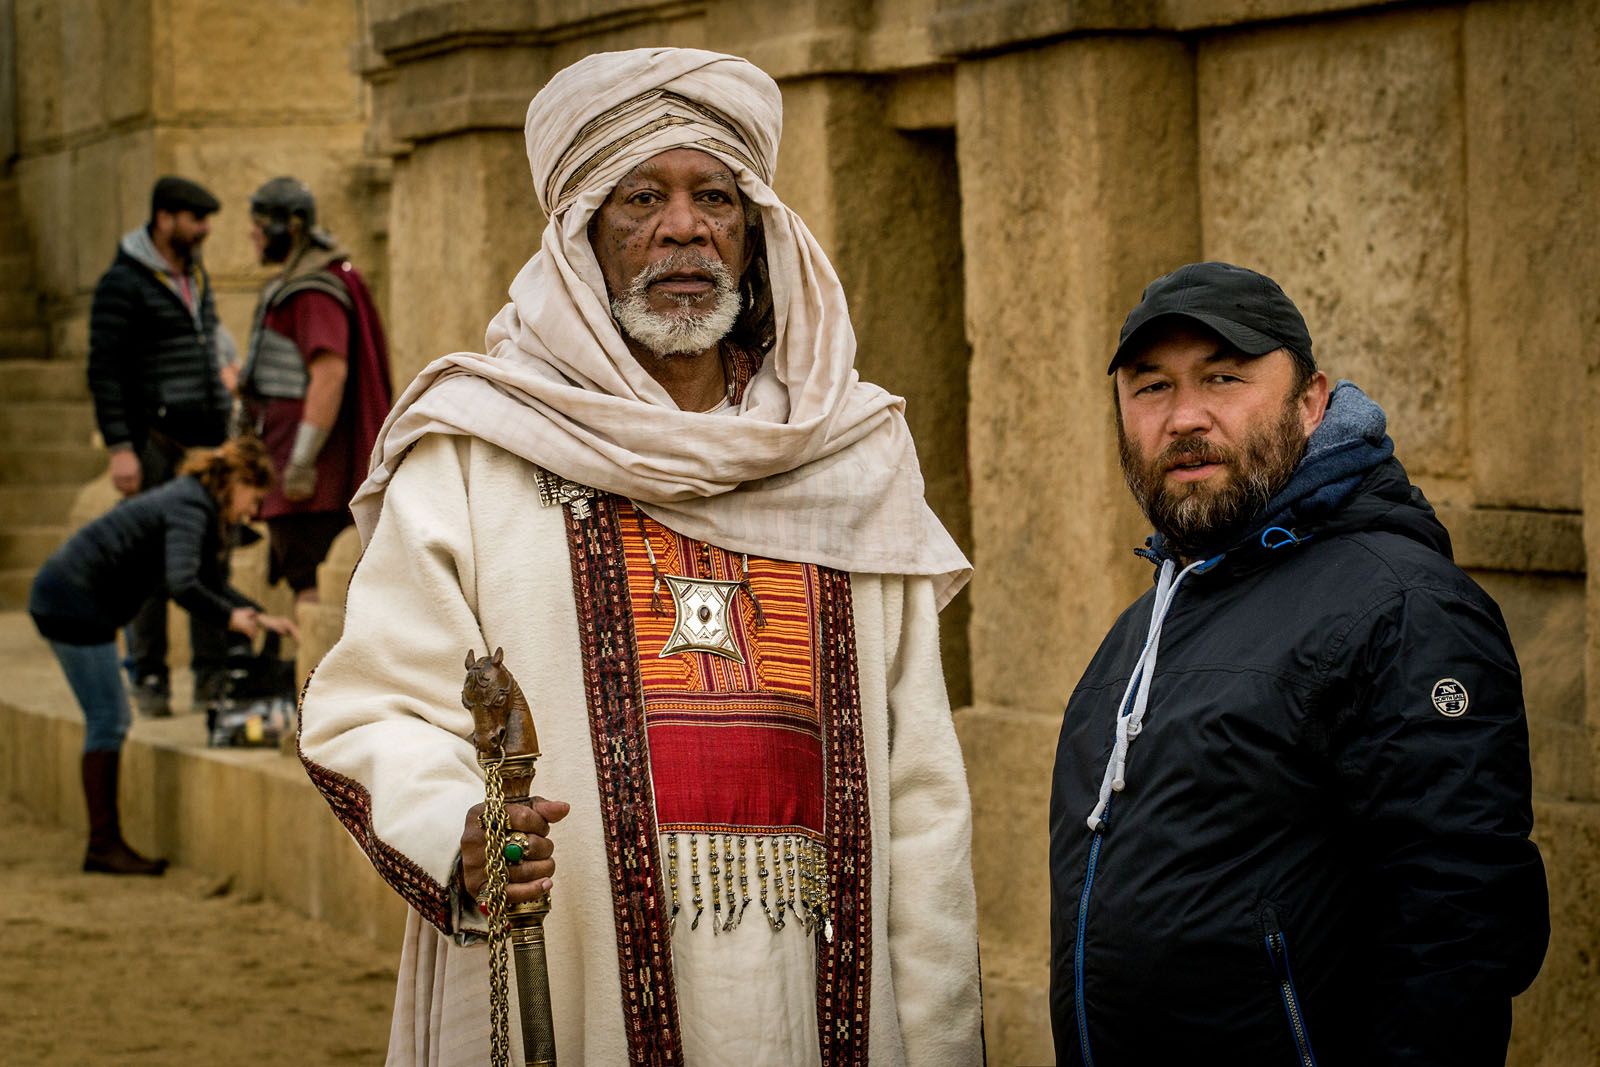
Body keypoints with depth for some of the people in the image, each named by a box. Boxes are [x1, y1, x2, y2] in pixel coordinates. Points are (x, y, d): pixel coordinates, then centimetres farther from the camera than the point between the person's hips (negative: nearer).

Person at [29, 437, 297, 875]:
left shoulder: (193, 503, 15)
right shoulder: (189, 508, -17)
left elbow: (212, 582, 25)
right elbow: (181, 584, -32)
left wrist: (260, 617, 14)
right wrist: (230, 617, -20)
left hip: (64, 601, 10)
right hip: (74, 602, -10)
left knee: (109, 721, 11)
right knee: (108, 721, -8)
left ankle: (104, 844, 14)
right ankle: (104, 846, -6)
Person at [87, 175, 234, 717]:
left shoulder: (197, 277, 15)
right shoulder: (123, 283, -7)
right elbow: (104, 371, -10)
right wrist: (119, 448, -16)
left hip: (206, 438, 6)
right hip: (155, 442, -6)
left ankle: (213, 673, 8)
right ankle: (149, 677, 2)